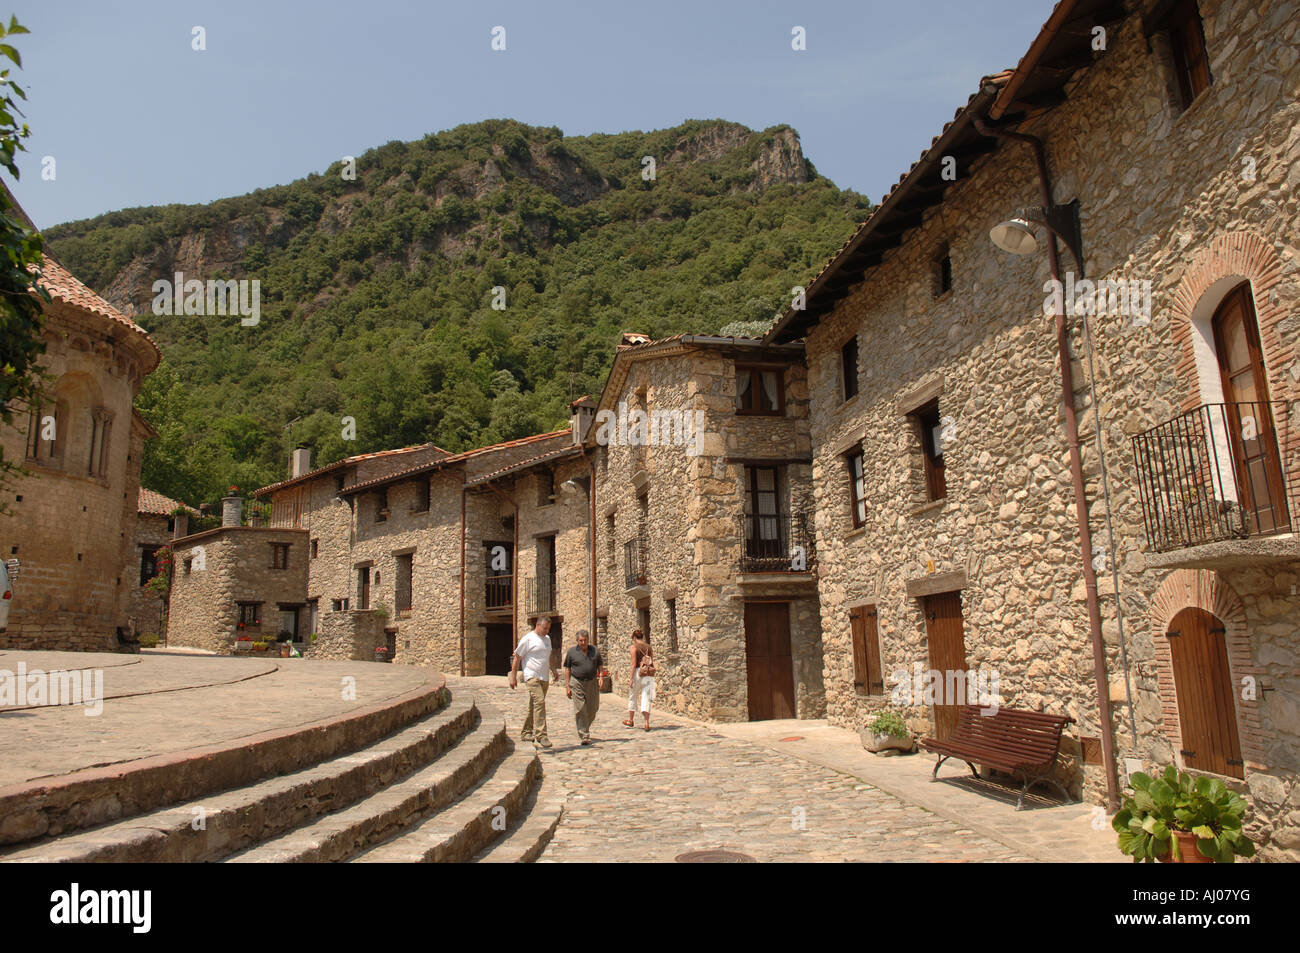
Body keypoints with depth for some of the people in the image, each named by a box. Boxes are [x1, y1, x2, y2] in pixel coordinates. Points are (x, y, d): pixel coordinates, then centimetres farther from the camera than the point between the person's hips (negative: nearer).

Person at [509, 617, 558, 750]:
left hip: (544, 678, 7)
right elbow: (517, 658, -4)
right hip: (532, 677, -7)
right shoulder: (528, 639, -7)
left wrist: (553, 669, 19)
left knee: (534, 707, 13)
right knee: (539, 702, -20)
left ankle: (526, 733, 25)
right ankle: (540, 736, -23)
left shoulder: (547, 639, 16)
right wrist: (513, 677, -6)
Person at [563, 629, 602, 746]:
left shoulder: (595, 650, 6)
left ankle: (585, 728, 31)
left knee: (592, 710, 6)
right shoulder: (571, 652, 1)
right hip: (577, 684, -2)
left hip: (592, 682, 3)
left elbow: (600, 666, 13)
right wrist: (567, 686, -1)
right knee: (580, 710, -7)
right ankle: (584, 736, -5)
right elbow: (567, 669, 3)